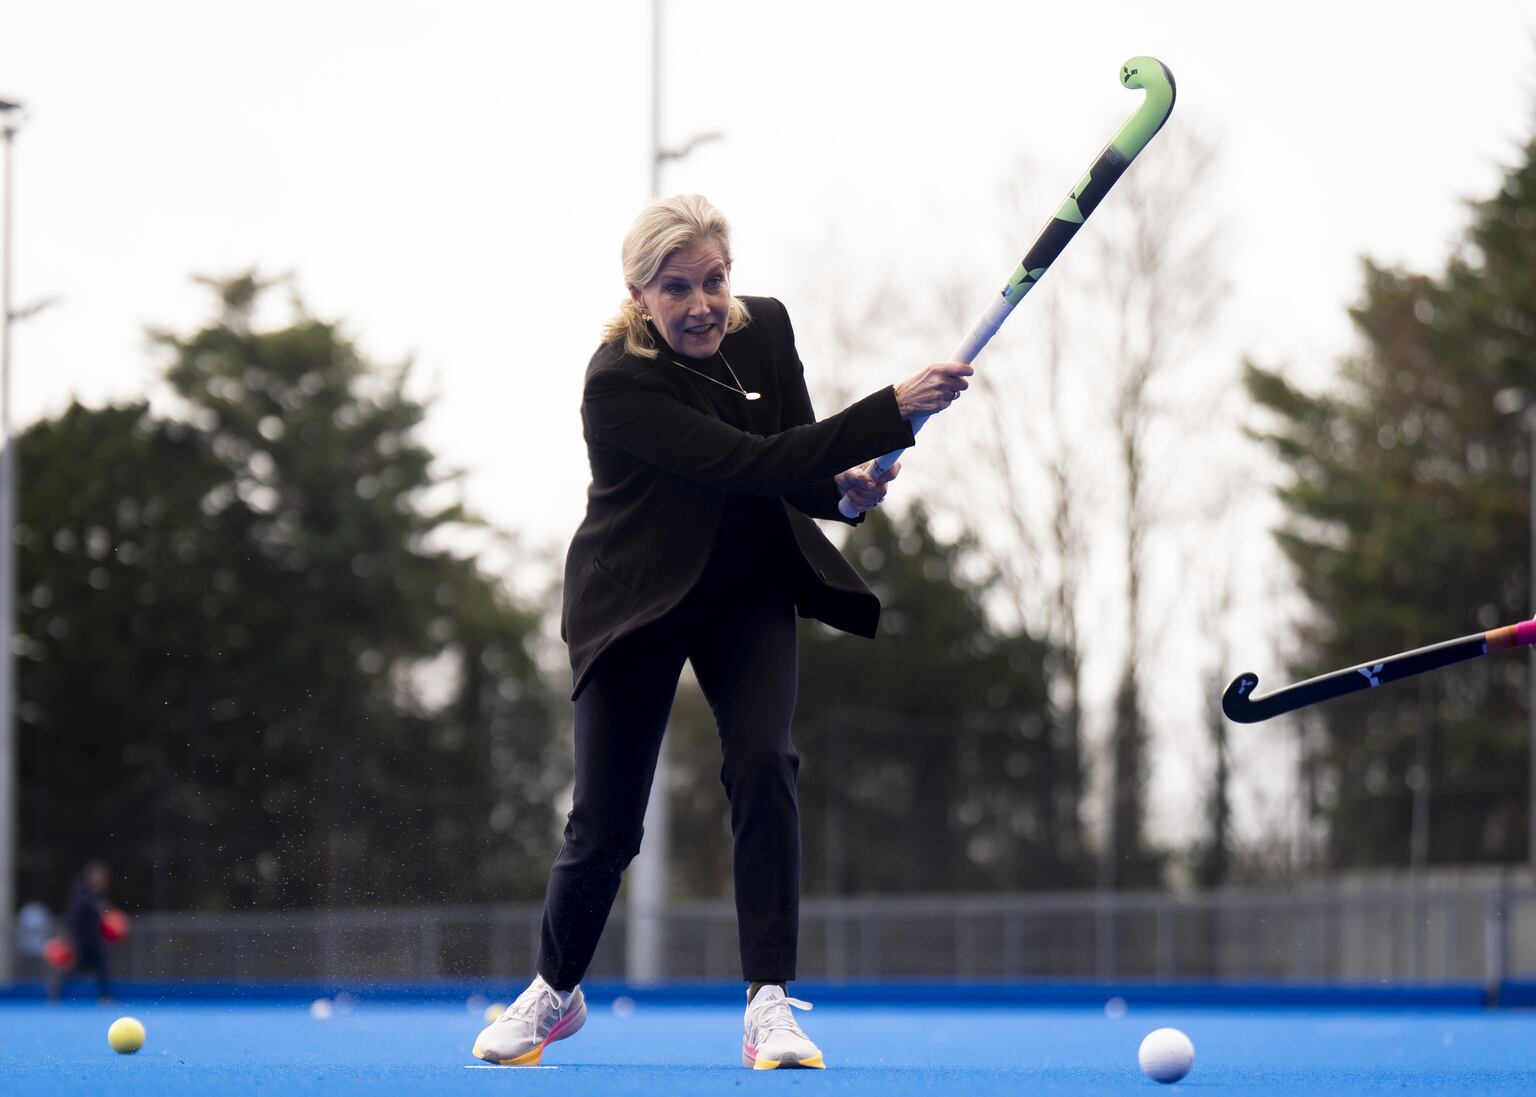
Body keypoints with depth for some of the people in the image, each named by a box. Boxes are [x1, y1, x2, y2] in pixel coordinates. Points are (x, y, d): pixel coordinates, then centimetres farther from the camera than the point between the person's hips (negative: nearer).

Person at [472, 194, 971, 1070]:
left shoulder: (766, 328, -10)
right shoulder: (619, 383, -29)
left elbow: (794, 457, 3)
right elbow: (749, 462, -38)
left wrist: (844, 486, -22)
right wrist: (892, 412, -43)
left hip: (749, 587, 4)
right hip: (640, 601, -4)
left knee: (764, 764, -20)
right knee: (605, 824, -2)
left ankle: (770, 1003, -18)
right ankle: (556, 992, 27)